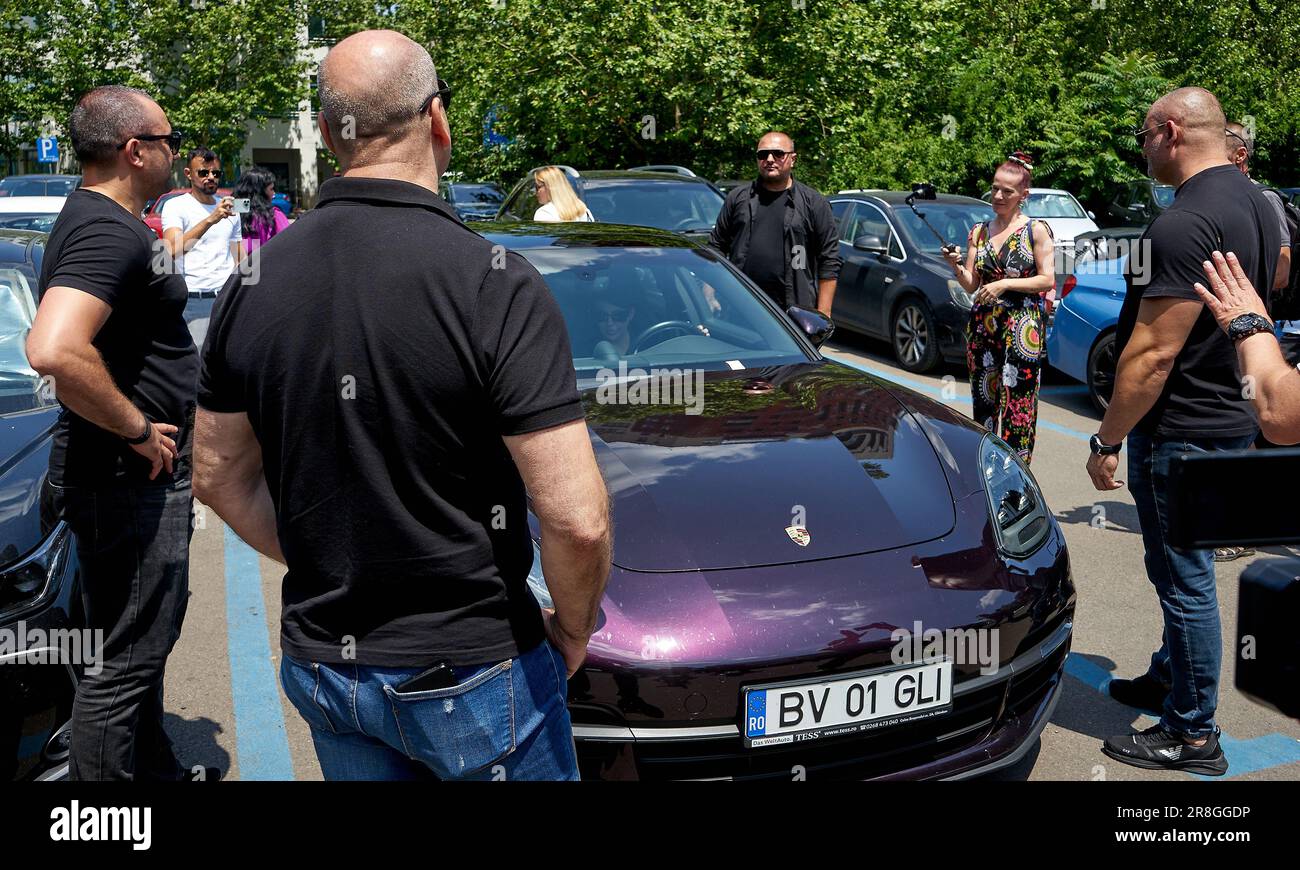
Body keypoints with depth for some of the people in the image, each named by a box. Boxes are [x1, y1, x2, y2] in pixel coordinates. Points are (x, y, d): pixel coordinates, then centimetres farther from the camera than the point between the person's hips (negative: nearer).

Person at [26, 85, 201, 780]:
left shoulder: (94, 221, 13)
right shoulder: (110, 232, -22)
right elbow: (53, 352, -38)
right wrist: (137, 429, -26)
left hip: (138, 473, 11)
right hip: (132, 482, -11)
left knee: (140, 646, 23)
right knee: (124, 660, 0)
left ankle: (157, 768, 39)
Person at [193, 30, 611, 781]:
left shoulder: (252, 287, -3)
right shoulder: (494, 283, -20)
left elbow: (220, 477, 7)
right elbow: (575, 518, -23)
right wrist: (573, 630, -5)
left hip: (321, 663, 5)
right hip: (470, 668, -5)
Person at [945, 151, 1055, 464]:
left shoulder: (1036, 230, 1)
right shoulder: (979, 232, 12)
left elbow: (1048, 280, -5)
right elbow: (971, 286, 8)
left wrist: (1005, 284, -15)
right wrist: (956, 267, -12)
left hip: (1022, 328, -4)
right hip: (983, 326, 5)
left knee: (1017, 400, -8)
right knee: (982, 399, 6)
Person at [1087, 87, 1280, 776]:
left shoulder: (1185, 223, -23)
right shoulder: (1256, 203, 9)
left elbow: (1153, 354, -25)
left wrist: (1108, 440, -16)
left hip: (1181, 429, -10)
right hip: (1232, 415, 10)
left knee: (1185, 577, 1)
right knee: (1183, 569, 22)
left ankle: (1192, 736, 13)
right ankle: (1171, 679, 39)